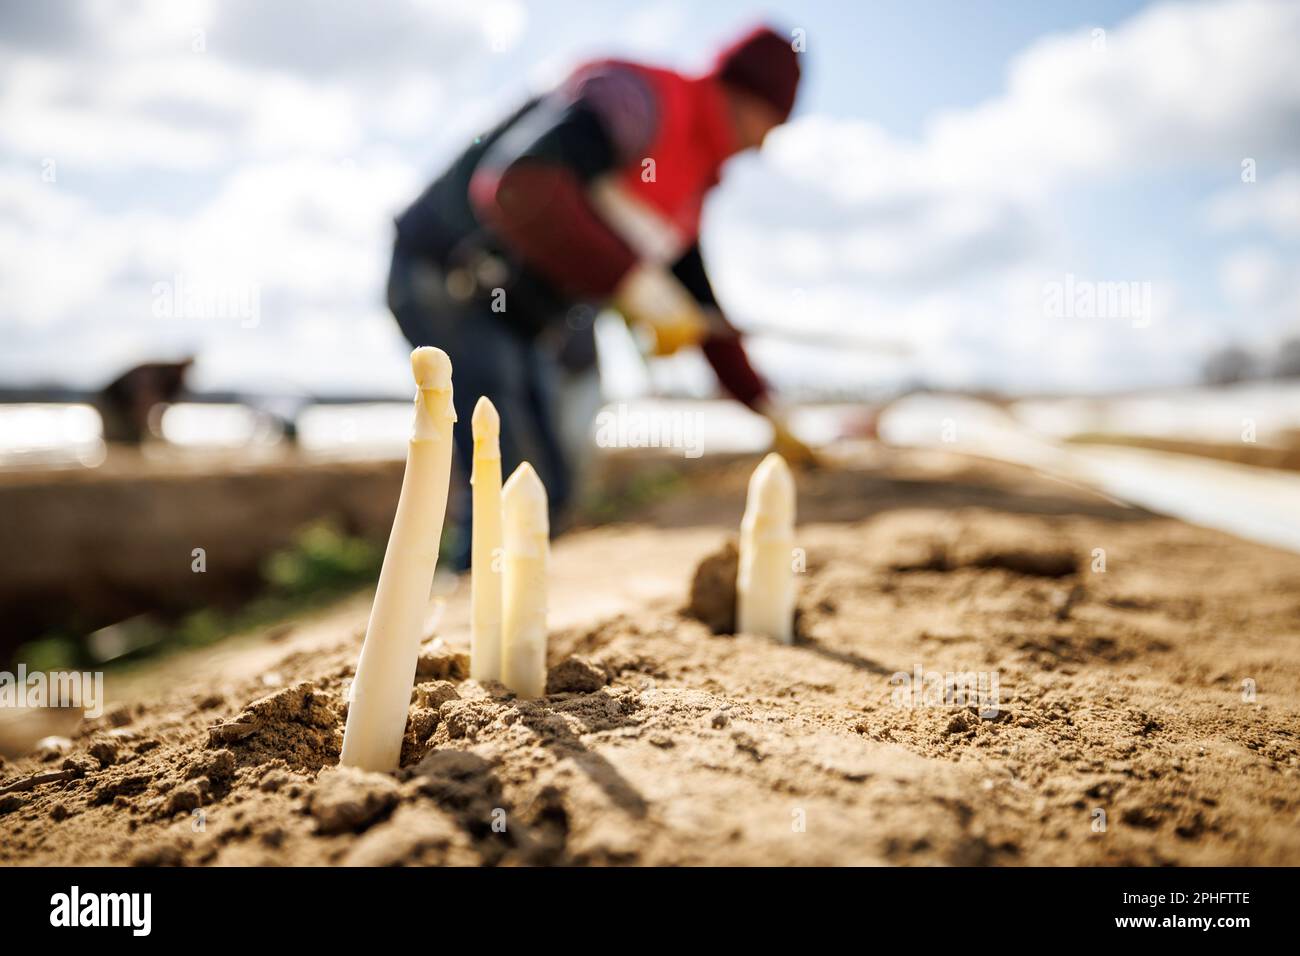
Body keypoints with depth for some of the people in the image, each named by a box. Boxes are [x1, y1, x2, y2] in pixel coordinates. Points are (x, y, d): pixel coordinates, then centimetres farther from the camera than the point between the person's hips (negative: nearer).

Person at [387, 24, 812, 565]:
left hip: (512, 316, 10)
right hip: (445, 282, -10)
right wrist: (643, 291, -37)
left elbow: (699, 312, 19)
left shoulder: (687, 187, 11)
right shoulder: (638, 96, -19)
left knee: (545, 488, 11)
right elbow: (516, 186, -37)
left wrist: (771, 413, 18)